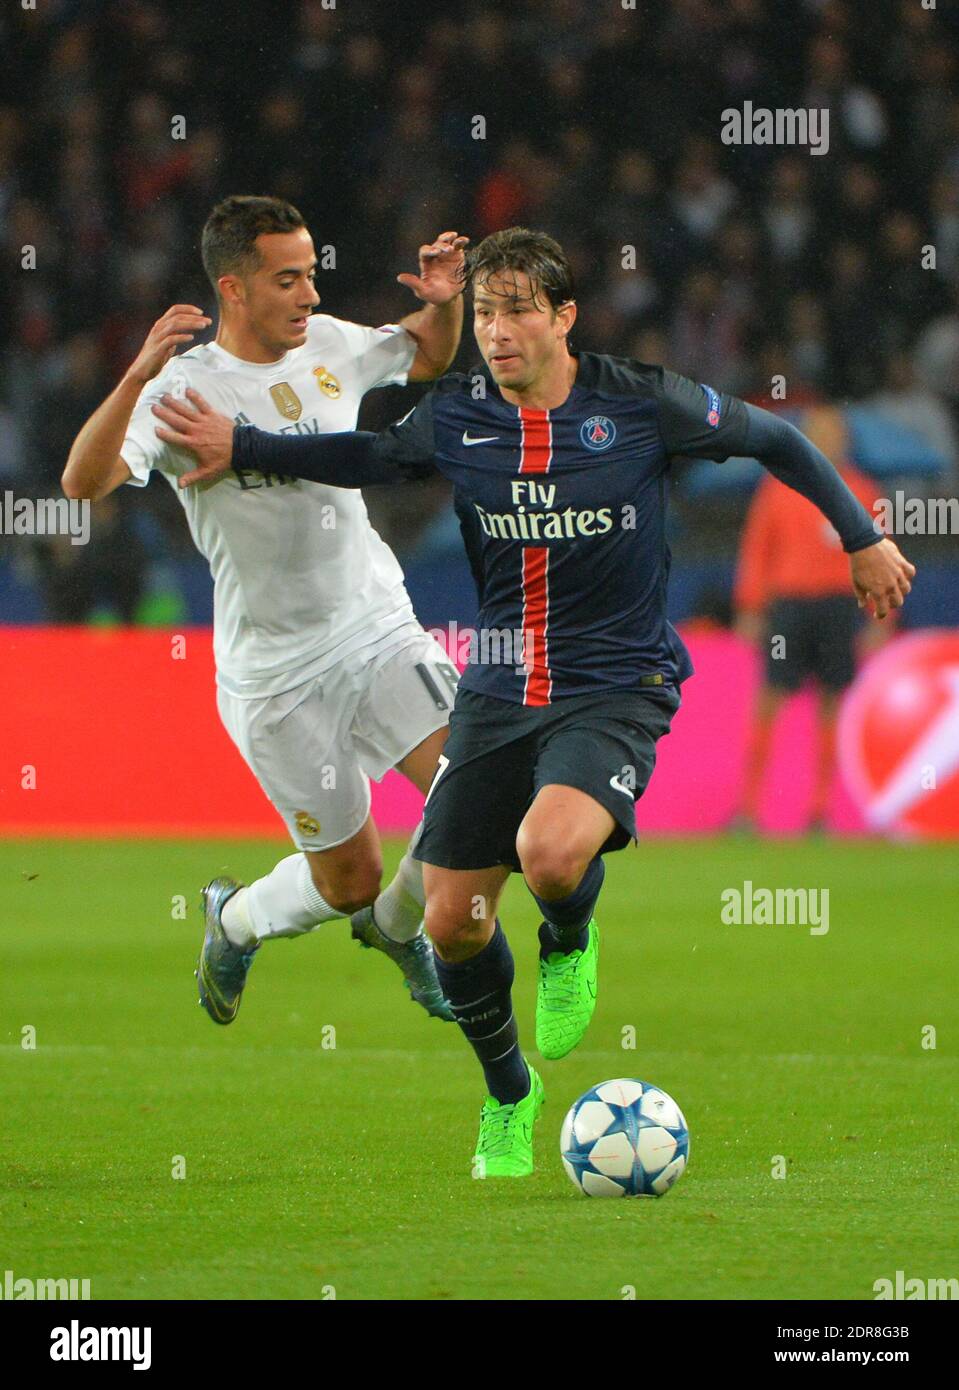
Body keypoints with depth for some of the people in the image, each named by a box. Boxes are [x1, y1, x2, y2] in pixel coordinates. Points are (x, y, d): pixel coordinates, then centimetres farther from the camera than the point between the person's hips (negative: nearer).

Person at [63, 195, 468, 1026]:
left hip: (380, 630, 5)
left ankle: (395, 925, 18)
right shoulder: (186, 388, -16)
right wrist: (139, 376, -45)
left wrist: (443, 303, 0)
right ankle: (235, 923, 36)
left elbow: (425, 359, 22)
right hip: (276, 672, -5)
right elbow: (84, 482, -31)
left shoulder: (330, 347, 1)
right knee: (347, 879, 2)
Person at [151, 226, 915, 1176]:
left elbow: (774, 439, 4)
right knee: (452, 920, 2)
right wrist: (242, 449, 11)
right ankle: (507, 1096, 30)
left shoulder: (642, 403, -10)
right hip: (497, 694, 4)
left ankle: (570, 949, 6)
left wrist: (861, 538, 11)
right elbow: (367, 457, 20)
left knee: (550, 851, -32)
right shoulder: (455, 418, 0)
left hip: (615, 687, -4)